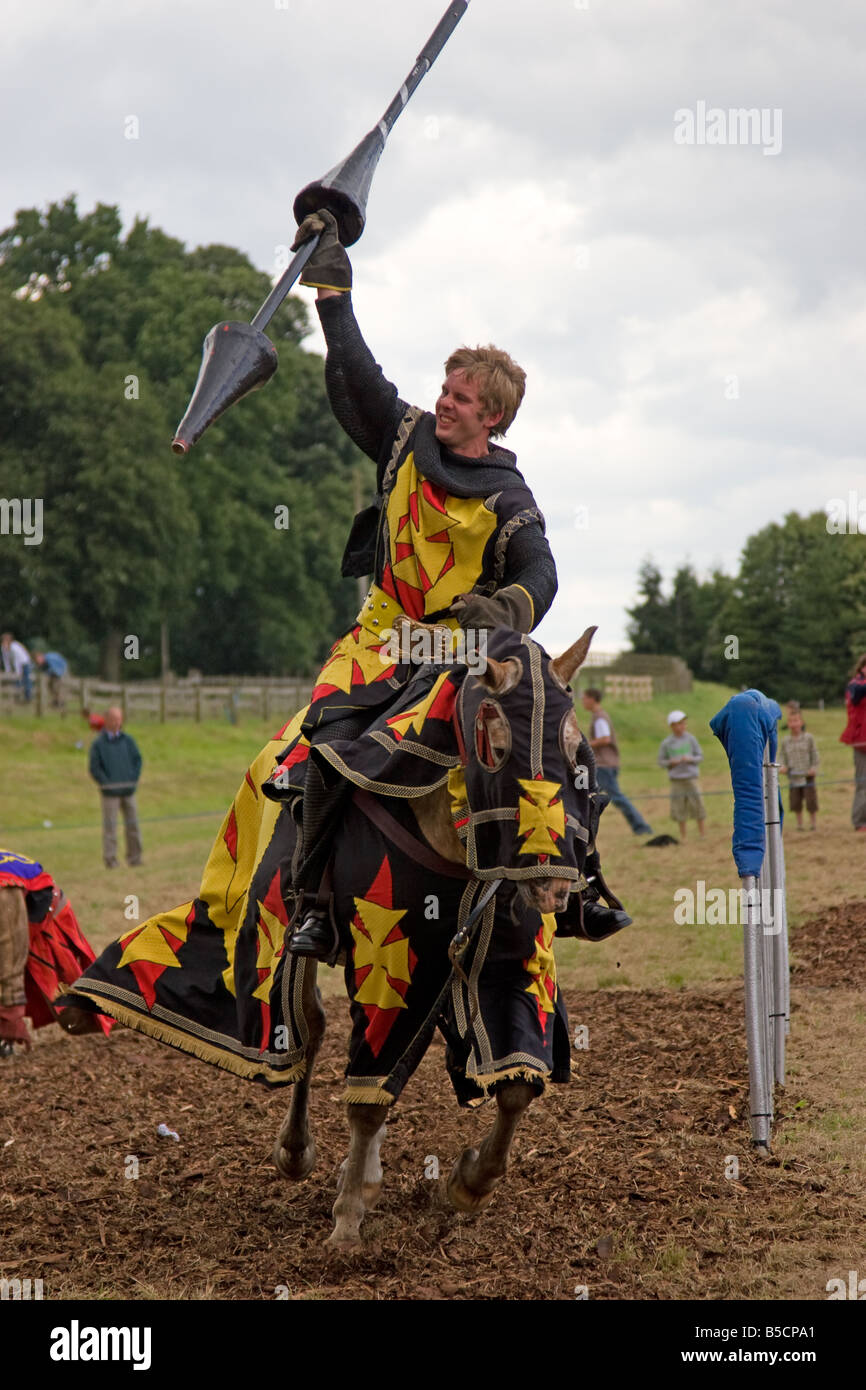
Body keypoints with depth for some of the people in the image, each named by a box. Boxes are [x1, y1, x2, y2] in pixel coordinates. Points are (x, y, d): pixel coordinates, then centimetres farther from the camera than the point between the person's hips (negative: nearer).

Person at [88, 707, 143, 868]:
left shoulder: (128, 741, 11)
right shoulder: (98, 743, -1)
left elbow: (137, 760, 14)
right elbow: (94, 768, -3)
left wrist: (133, 780, 3)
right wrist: (106, 783, -10)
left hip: (128, 790, 4)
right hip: (110, 792, -4)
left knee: (132, 825, 5)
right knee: (110, 826, -5)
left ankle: (134, 857, 14)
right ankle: (110, 859, -2)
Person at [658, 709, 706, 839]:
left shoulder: (690, 739, -1)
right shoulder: (666, 743, -1)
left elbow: (700, 757, 4)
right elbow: (661, 762, 7)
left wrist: (690, 759, -16)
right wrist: (671, 762, -13)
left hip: (691, 778, 0)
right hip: (676, 780, 0)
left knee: (697, 804, -2)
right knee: (679, 808, 2)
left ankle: (702, 833, 12)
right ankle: (683, 836, 14)